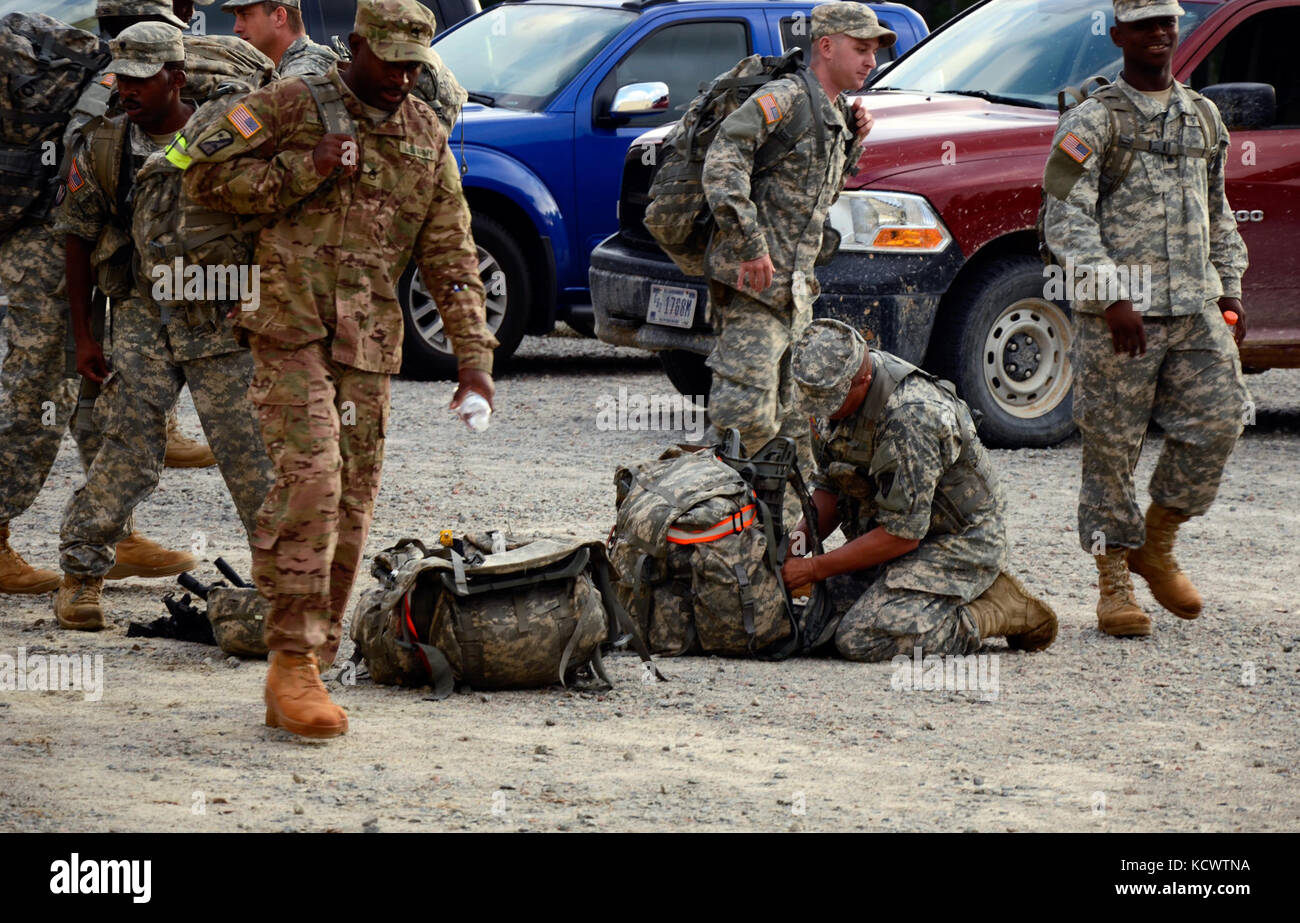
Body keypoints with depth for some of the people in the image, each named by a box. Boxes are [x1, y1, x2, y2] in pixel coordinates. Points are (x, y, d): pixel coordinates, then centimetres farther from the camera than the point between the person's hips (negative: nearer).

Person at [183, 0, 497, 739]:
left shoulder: (428, 138, 12)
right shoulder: (292, 106, 0)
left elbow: (451, 257, 13)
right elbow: (208, 176, -3)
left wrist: (474, 358, 6)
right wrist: (306, 170, -12)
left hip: (370, 345, 5)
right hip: (292, 327, -5)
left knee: (351, 508, 2)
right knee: (311, 482, -19)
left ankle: (306, 675, 10)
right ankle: (293, 663, -14)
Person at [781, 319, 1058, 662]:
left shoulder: (911, 415, -30)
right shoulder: (834, 392, -2)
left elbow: (903, 533, -27)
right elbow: (829, 488, 9)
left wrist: (815, 568, -22)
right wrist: (802, 534, -12)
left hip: (957, 541, -9)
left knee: (861, 639, -26)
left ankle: (998, 610, -6)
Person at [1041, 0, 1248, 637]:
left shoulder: (1203, 117, 16)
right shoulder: (1092, 120, -3)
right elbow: (1065, 219, -11)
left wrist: (1229, 290, 16)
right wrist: (1113, 297, -20)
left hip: (1196, 310, 5)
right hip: (1118, 312, -5)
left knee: (1217, 422, -5)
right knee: (1112, 445, -2)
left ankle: (1156, 544, 15)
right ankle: (1114, 583, 7)